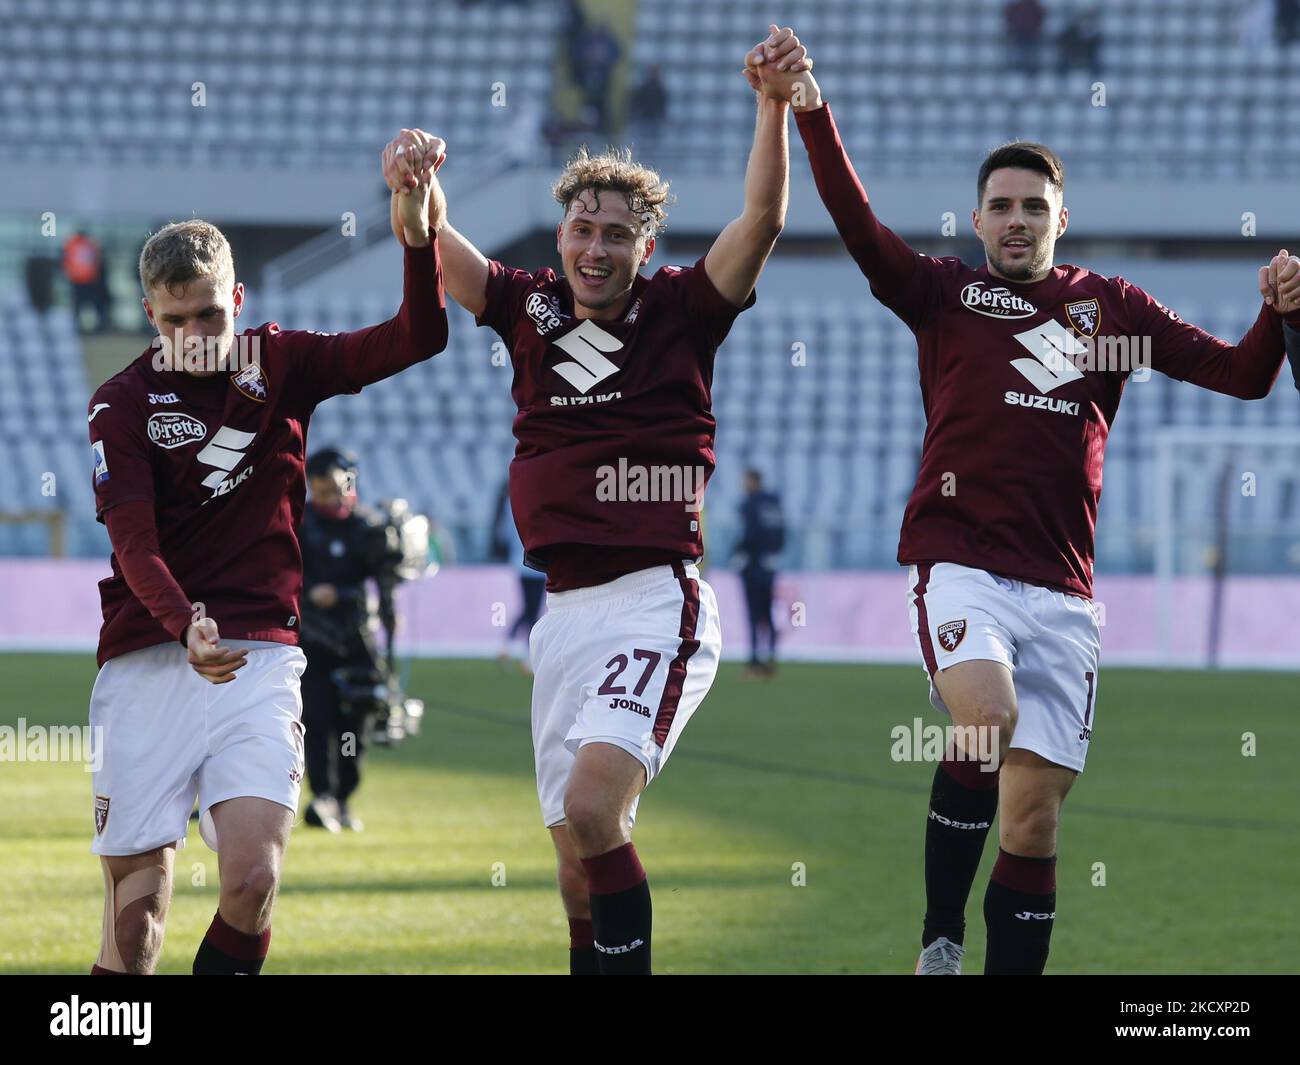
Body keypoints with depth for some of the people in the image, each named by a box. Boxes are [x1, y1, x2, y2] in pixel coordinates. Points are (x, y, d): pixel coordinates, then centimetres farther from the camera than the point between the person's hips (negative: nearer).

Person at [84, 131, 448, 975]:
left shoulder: (283, 365, 9)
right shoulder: (123, 402, 2)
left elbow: (418, 338, 0)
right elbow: (133, 541, -11)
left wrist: (418, 231, -16)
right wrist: (186, 626, -29)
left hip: (259, 657, 1)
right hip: (144, 660, -1)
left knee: (254, 878, -19)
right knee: (136, 909, -4)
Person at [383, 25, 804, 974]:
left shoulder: (680, 310, 0)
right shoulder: (530, 307, 11)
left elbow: (762, 222, -11)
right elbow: (433, 244, 5)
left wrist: (775, 105, -25)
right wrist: (413, 187, -17)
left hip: (655, 602, -6)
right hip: (565, 611, 6)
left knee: (592, 807, -24)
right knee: (577, 857, 8)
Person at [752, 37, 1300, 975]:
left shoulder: (1110, 306, 14)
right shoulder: (944, 291, 8)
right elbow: (858, 227, -8)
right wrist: (812, 115, -23)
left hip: (1062, 589, 3)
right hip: (960, 561, -3)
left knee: (1034, 819, 0)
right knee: (987, 722, -30)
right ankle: (941, 941, -15)